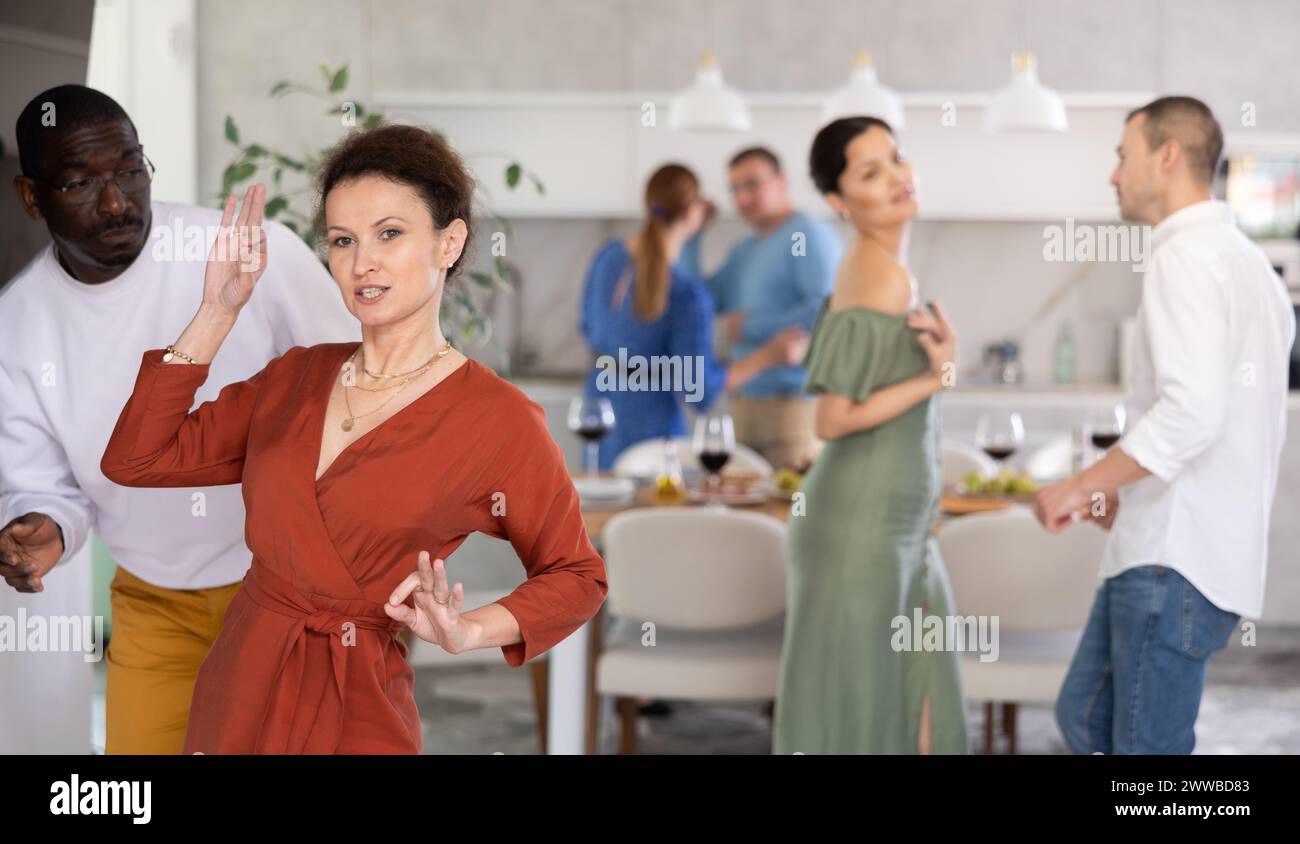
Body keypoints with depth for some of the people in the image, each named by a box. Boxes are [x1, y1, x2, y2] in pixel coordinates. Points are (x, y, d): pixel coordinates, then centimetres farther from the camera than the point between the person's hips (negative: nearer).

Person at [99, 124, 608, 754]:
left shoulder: (499, 419, -12)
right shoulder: (297, 374, 5)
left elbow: (576, 577, -1)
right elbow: (135, 460, 1)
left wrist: (466, 631, -19)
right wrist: (218, 312, -2)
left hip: (352, 716, -5)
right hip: (233, 684, 5)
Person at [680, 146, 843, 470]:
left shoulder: (808, 234, -8)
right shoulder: (744, 252, 20)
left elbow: (824, 311, -19)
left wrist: (750, 327, -9)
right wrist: (689, 235, 9)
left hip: (795, 400, -8)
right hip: (746, 403, 8)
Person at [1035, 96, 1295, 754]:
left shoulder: (1185, 257, -13)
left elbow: (1192, 411, -25)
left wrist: (1080, 487, -17)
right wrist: (1126, 493, 20)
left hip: (1175, 558, -10)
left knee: (1149, 748, -3)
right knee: (1086, 717, 15)